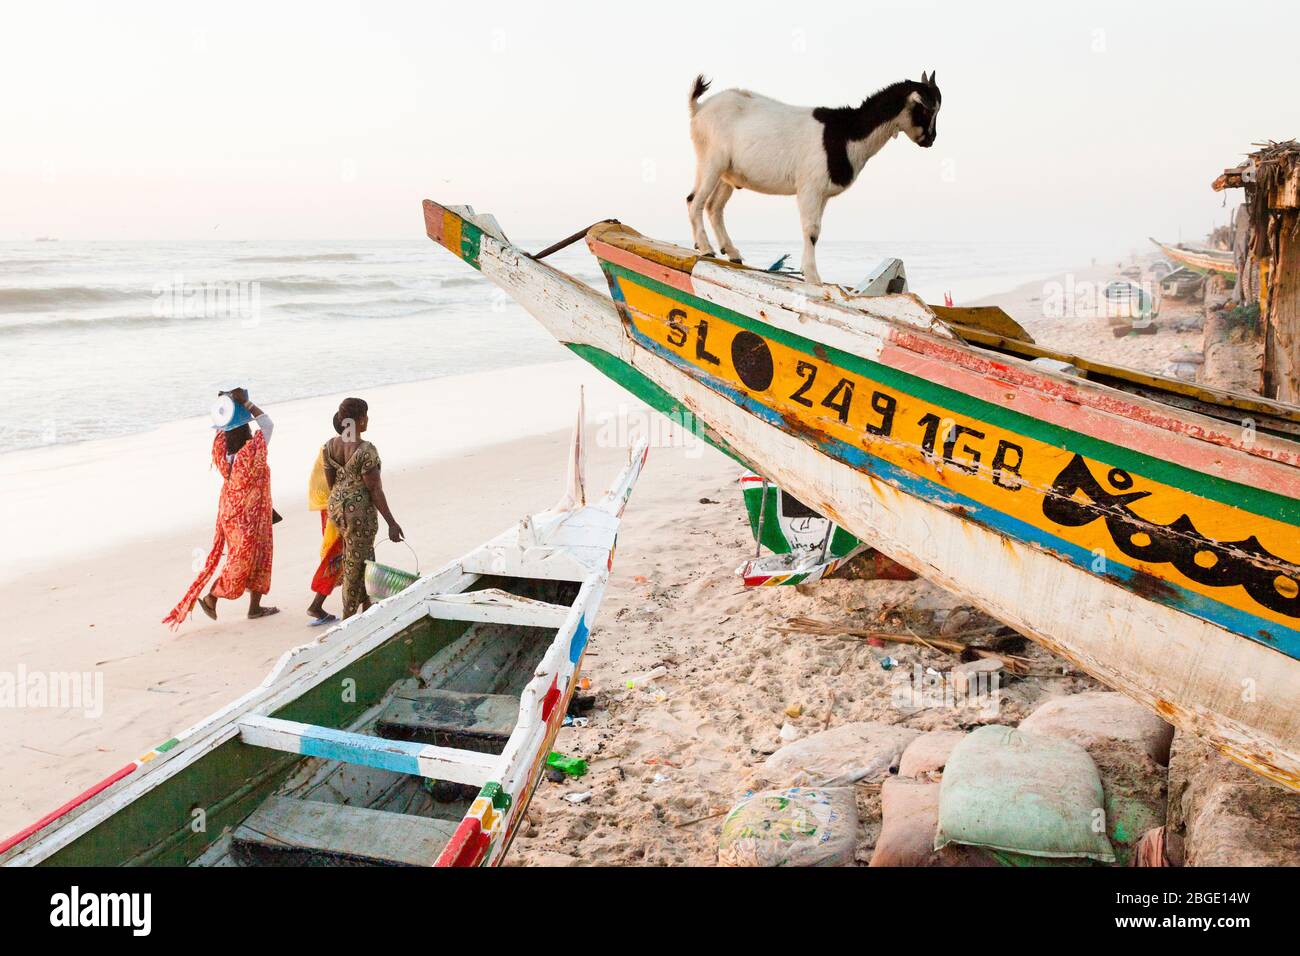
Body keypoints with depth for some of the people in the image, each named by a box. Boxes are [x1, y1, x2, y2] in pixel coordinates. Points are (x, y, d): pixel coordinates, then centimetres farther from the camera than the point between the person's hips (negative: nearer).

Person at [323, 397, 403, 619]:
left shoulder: (329, 446, 0)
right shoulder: (365, 450, -21)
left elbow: (330, 482, 9)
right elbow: (375, 489, -19)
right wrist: (391, 523, -13)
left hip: (336, 507, 7)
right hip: (360, 511, -7)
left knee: (366, 559, 23)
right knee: (355, 566, 7)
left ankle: (368, 608, 34)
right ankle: (348, 620, 18)